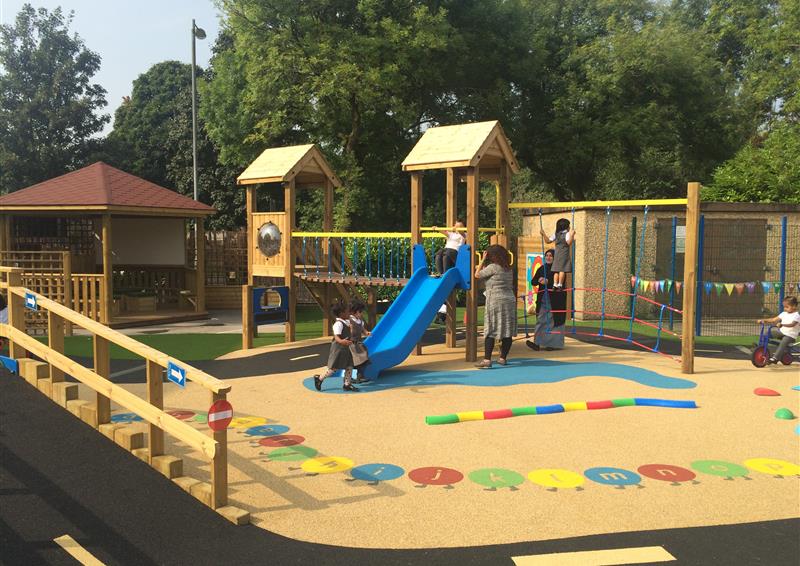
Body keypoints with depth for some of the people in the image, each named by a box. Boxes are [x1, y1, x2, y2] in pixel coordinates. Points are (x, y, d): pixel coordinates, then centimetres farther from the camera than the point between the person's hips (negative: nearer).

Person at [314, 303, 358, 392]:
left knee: (349, 366, 8)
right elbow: (336, 337, -32)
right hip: (338, 349, -9)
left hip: (345, 348, 9)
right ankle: (319, 379, 15)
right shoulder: (338, 324, -21)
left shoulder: (346, 322, 7)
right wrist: (341, 341, -51)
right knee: (334, 368, -2)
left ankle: (347, 384, 18)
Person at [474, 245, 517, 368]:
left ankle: (487, 360, -11)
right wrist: (484, 268, 24)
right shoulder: (508, 269, 13)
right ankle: (503, 358, 16)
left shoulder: (492, 267, -8)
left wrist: (483, 260, 6)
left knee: (490, 331, -7)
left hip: (495, 301, -7)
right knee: (507, 331, 8)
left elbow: (477, 275, -1)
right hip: (510, 300, 7)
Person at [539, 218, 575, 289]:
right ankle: (560, 285, -12)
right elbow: (569, 242, -20)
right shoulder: (567, 234, -7)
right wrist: (572, 235, -25)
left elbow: (548, 241, 11)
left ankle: (555, 284, 2)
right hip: (564, 254, -6)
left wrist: (543, 234, 18)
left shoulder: (556, 234, 11)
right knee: (562, 270, -7)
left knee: (556, 270, 7)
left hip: (557, 254, 6)